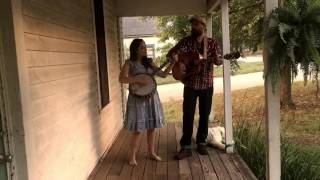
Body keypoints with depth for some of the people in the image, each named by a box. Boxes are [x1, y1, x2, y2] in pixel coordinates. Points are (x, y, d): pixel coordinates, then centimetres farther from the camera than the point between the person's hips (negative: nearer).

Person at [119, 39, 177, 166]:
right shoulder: (129, 63, -5)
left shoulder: (149, 63, 9)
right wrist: (138, 80, -23)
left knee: (151, 126, 10)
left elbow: (163, 74, 10)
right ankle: (132, 155, 13)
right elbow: (122, 79, -18)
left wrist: (173, 63, 2)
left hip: (151, 97, 5)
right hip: (138, 98, -5)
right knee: (138, 128, -3)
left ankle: (151, 152, 24)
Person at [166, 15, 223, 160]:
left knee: (204, 115, 9)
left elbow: (218, 60, -4)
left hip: (207, 84, 1)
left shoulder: (212, 43, 3)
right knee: (188, 115, -1)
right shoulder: (186, 41, 2)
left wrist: (219, 60, -27)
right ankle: (185, 147, 5)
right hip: (190, 84, -1)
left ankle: (201, 143, 24)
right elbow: (171, 53, 0)